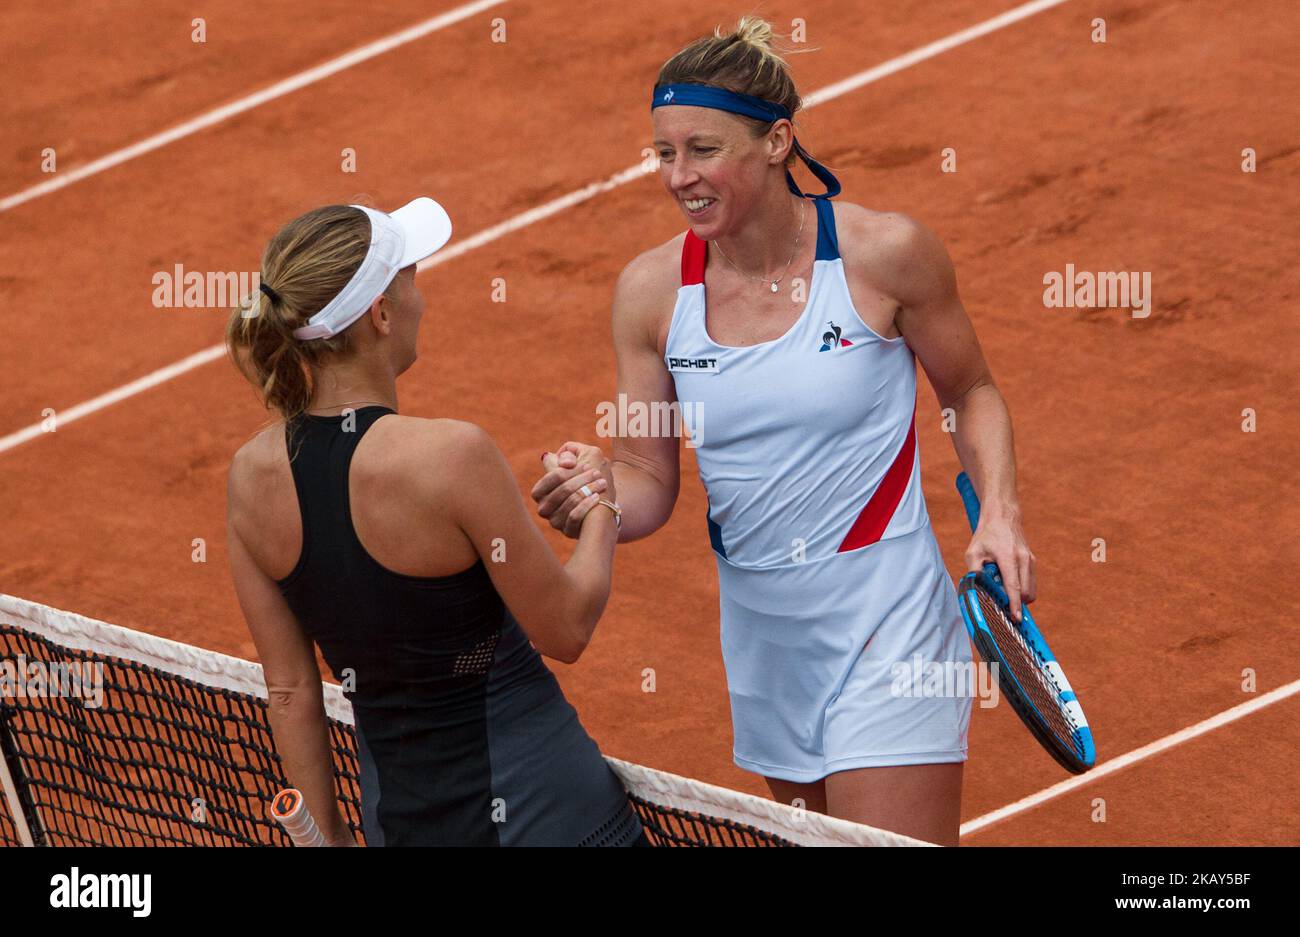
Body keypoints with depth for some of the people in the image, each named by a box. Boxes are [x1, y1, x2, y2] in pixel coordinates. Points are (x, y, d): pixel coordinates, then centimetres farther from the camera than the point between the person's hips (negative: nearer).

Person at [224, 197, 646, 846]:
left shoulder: (250, 475, -4)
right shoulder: (451, 453, -22)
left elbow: (289, 689, 4)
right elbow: (565, 631, -11)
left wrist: (329, 837, 14)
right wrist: (601, 512, 6)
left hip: (396, 816, 6)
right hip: (544, 810, -6)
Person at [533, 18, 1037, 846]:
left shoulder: (884, 253, -10)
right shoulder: (652, 290, -2)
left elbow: (970, 391, 7)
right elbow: (649, 486, 4)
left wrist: (1000, 512, -9)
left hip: (885, 631, -4)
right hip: (762, 643, 4)